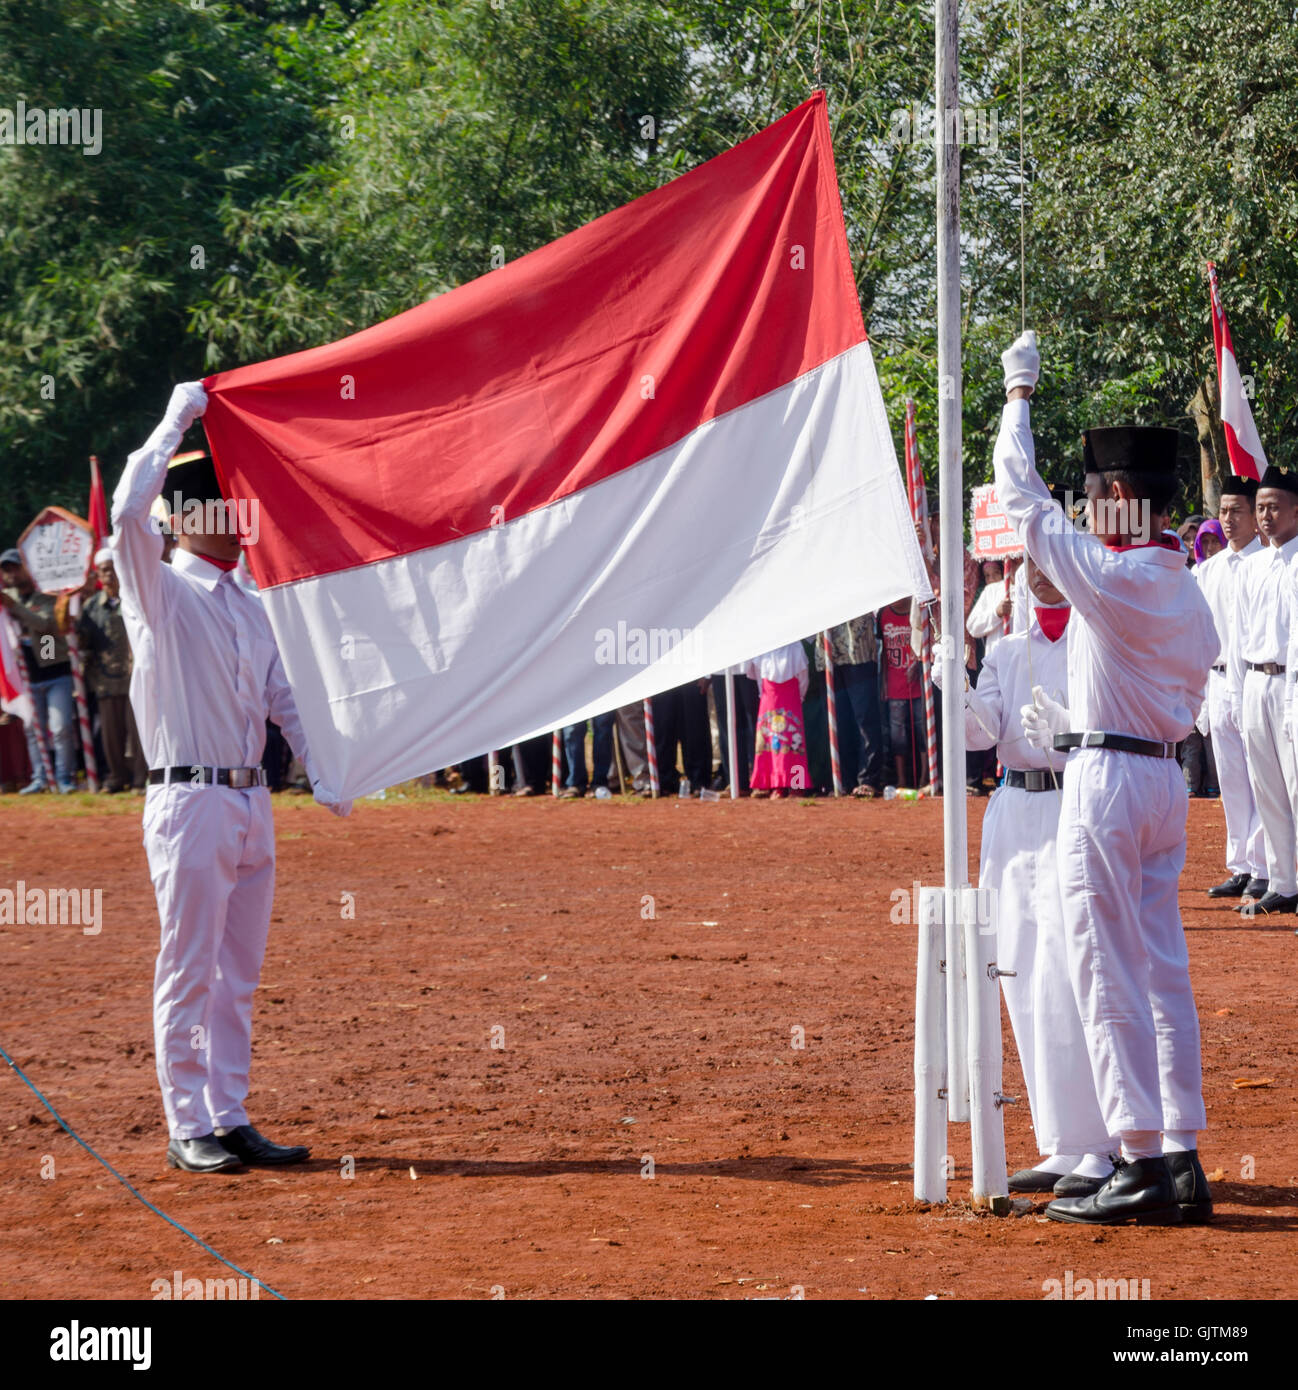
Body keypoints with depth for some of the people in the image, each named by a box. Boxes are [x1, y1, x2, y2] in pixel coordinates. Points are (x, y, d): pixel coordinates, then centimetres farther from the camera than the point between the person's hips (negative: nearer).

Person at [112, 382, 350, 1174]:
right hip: (190, 802, -7)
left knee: (240, 974, 9)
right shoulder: (161, 590, -3)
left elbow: (283, 699, 18)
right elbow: (130, 510, -20)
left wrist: (323, 775, 6)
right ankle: (188, 1129, 0)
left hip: (252, 802, 7)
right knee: (190, 972, -4)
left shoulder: (250, 606, 18)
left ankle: (230, 1119, 14)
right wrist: (177, 420, -13)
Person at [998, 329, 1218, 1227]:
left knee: (1109, 975, -5)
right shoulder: (1189, 593, 10)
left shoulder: (1109, 575, -14)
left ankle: (1143, 1166, -7)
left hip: (1105, 778, -8)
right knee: (1165, 969, 10)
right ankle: (1183, 1160, 11)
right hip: (1165, 776, 8)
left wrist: (1019, 393, 7)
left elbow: (1021, 496, -6)